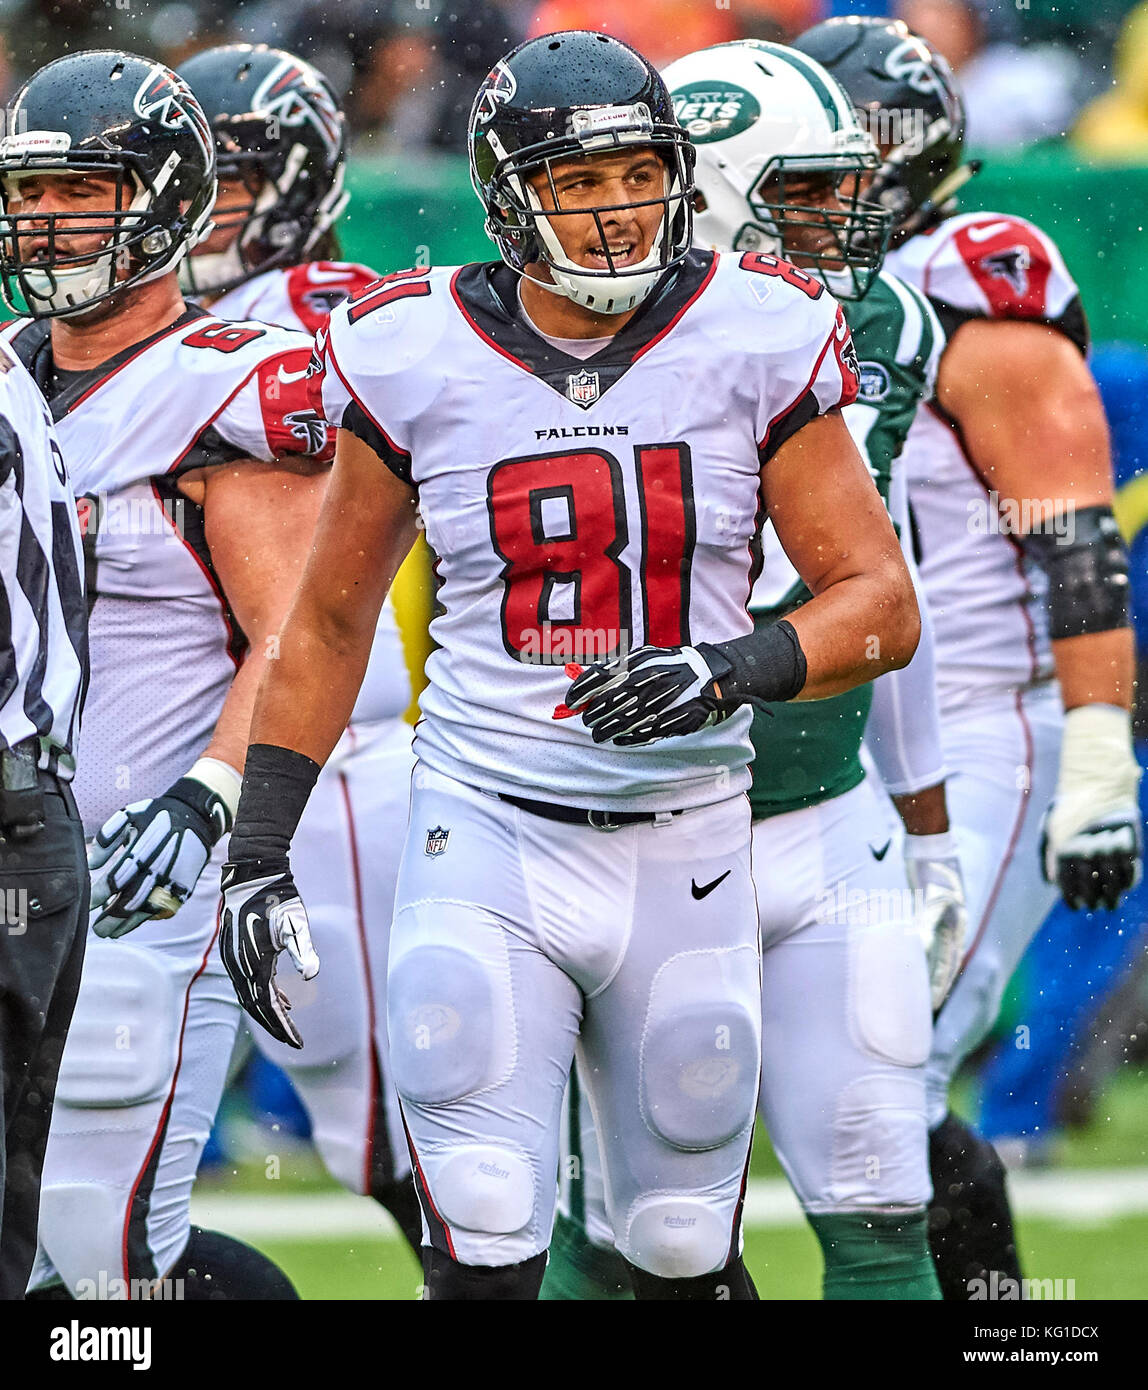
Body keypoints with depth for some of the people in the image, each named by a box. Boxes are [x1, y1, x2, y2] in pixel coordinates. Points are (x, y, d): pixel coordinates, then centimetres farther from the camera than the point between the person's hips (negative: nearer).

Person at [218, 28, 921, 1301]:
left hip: (682, 847, 1)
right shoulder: (416, 361, -3)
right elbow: (329, 624, 9)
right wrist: (257, 850, 5)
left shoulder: (754, 346, -4)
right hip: (487, 838, -1)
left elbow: (880, 605, -2)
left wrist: (730, 670, -21)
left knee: (684, 1258, 11)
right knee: (485, 1253, -11)